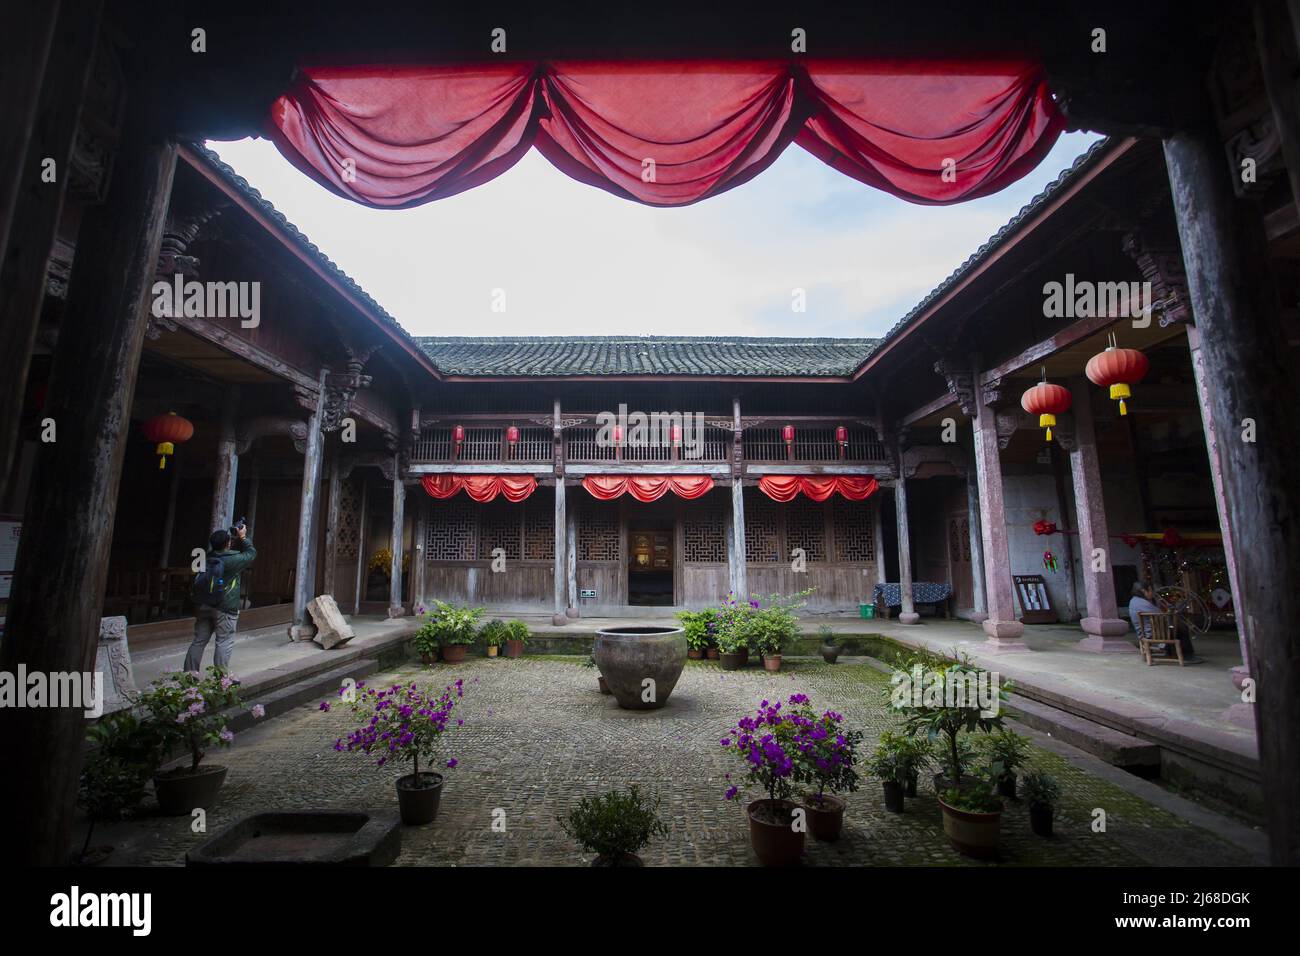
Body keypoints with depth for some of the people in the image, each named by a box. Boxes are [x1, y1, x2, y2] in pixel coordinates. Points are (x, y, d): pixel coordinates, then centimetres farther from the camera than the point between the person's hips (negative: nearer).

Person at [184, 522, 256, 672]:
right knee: (225, 643, 0)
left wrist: (237, 539, 13)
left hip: (203, 605, 7)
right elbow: (251, 553, 0)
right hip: (224, 608, -7)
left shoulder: (209, 557, 5)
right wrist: (243, 538, 5)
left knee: (199, 641, 13)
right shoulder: (232, 560, -15)